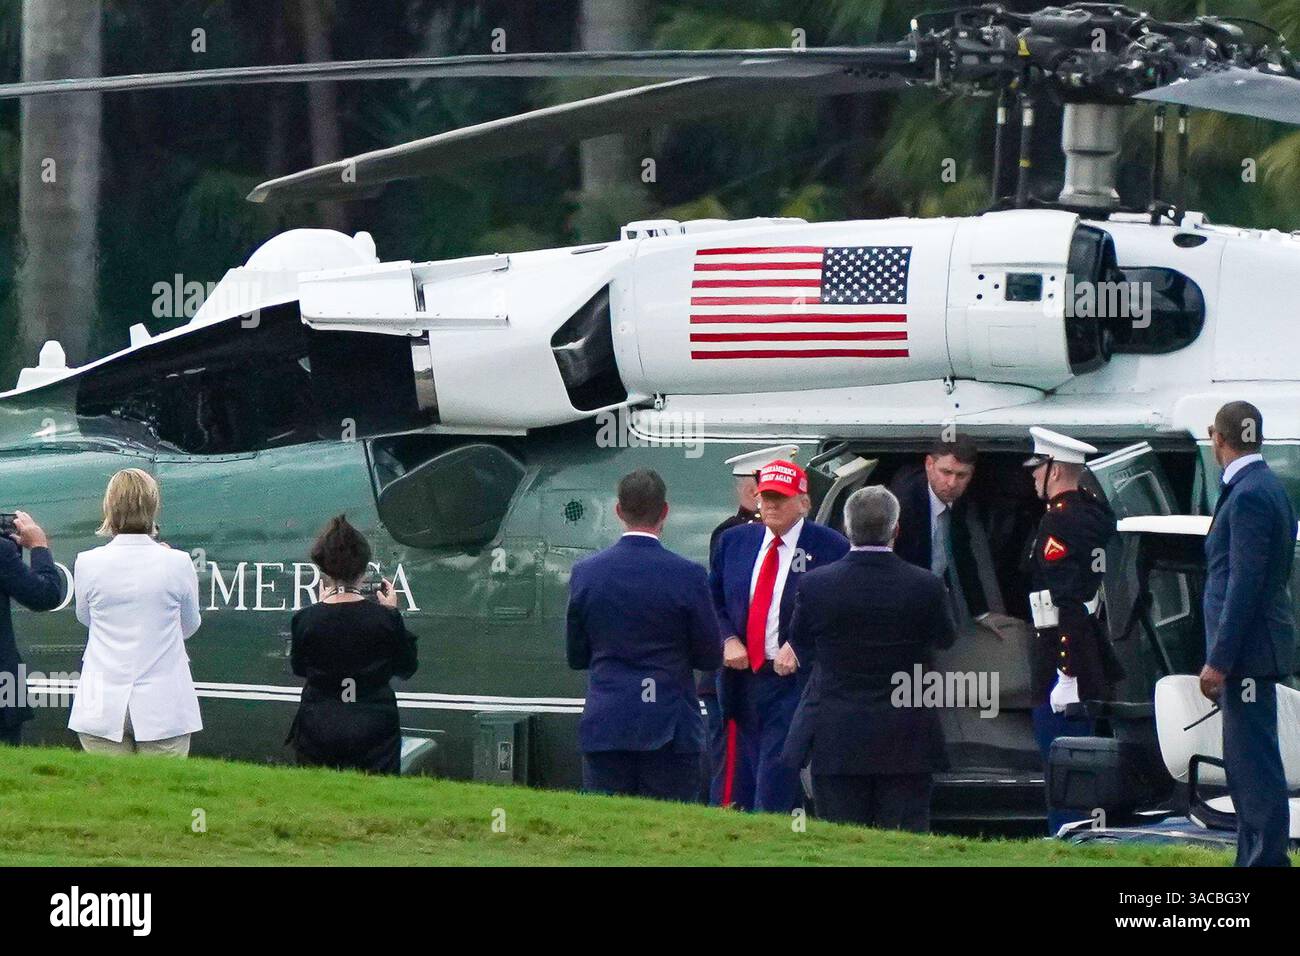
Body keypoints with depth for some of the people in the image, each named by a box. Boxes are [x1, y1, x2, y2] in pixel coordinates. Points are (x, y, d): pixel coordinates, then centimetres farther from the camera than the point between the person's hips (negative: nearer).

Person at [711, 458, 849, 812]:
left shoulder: (830, 548, -4)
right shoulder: (734, 541, 11)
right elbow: (714, 601, 16)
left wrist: (798, 646, -13)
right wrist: (728, 640, -2)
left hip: (794, 680, -5)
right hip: (742, 676, 5)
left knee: (773, 789, -13)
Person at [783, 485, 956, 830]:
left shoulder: (815, 585, -8)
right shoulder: (926, 586, -8)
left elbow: (801, 649, 7)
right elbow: (946, 637, 10)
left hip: (836, 741, 0)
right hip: (907, 745, 0)